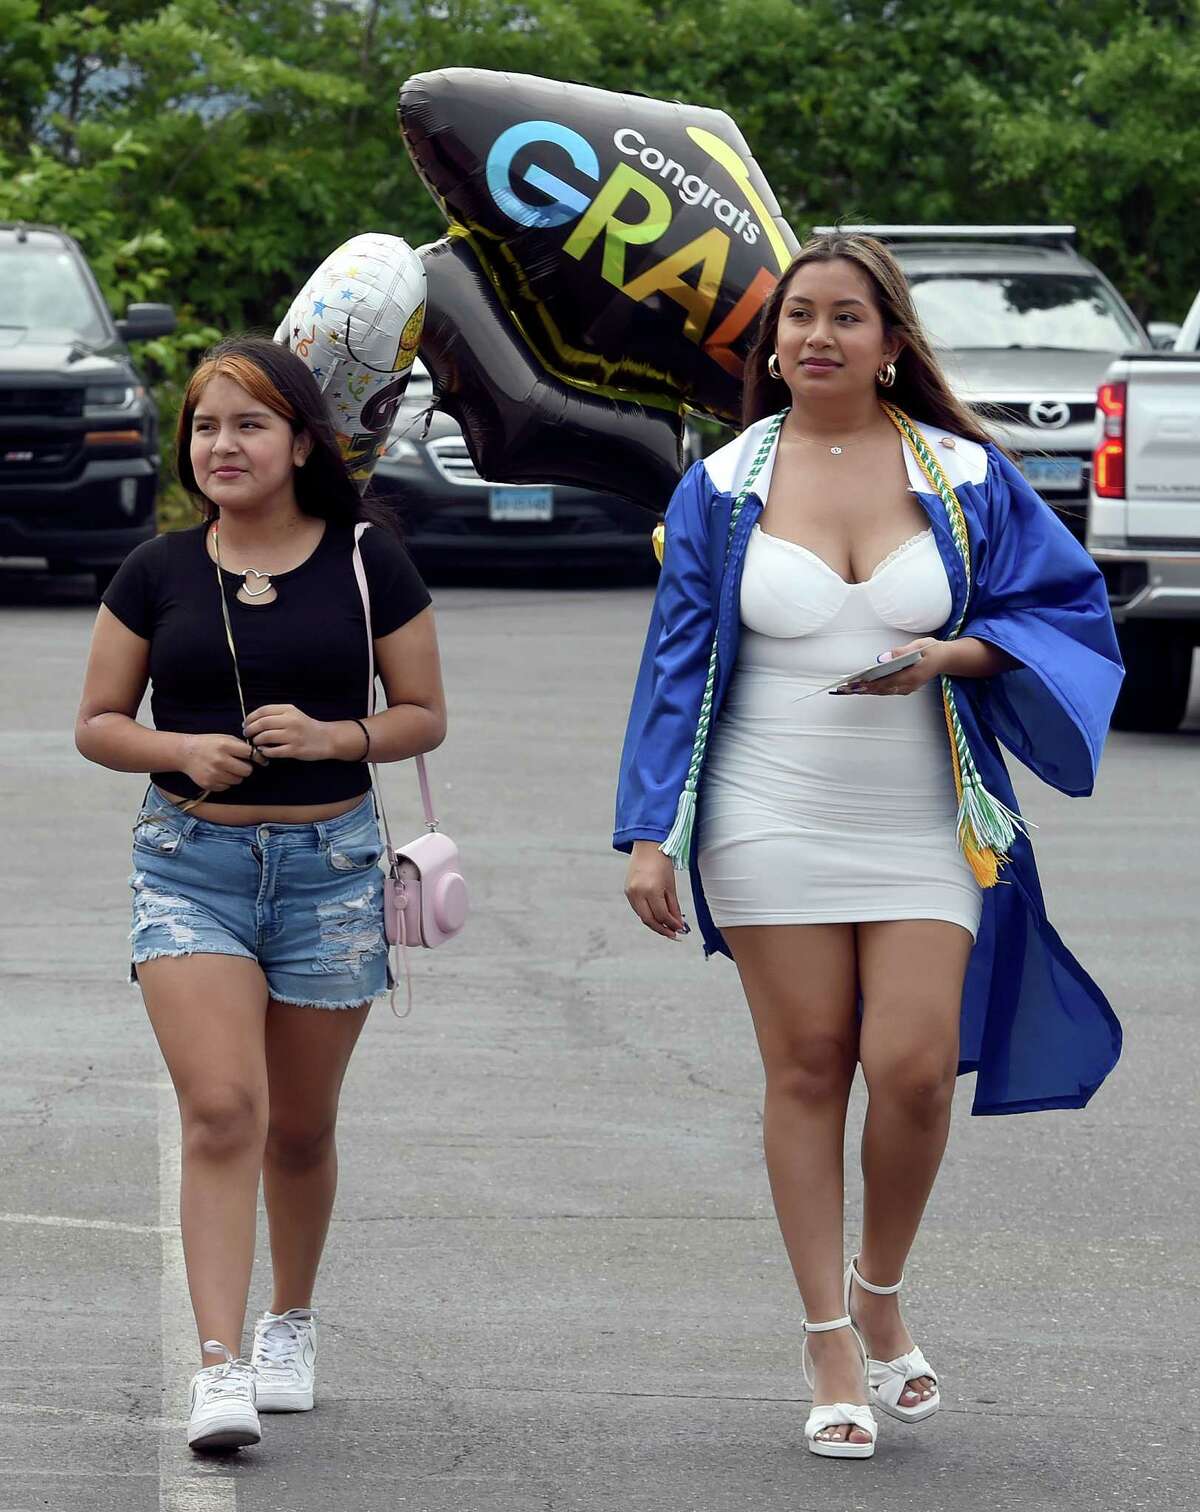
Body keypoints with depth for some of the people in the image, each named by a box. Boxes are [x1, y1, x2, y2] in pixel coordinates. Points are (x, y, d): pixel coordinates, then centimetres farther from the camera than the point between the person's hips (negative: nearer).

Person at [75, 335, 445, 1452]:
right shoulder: (158, 574, 3)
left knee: (300, 1126, 12)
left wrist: (332, 737, -14)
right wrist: (181, 750, -12)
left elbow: (425, 715, 5)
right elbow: (97, 722, 8)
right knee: (221, 1109, -15)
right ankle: (219, 1370, -18)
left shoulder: (368, 564, 1)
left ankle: (292, 1320, 36)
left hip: (329, 864, 1)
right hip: (190, 861, 0)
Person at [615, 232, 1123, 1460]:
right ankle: (831, 1354, 9)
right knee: (806, 1073, 0)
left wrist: (955, 654, -14)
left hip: (924, 829, 0)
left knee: (913, 1068, -12)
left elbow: (1064, 608, 6)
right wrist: (652, 836, -2)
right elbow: (679, 664, 5)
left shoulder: (965, 477, 3)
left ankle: (881, 1299, 15)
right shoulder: (723, 489, 4)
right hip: (773, 827, 0)